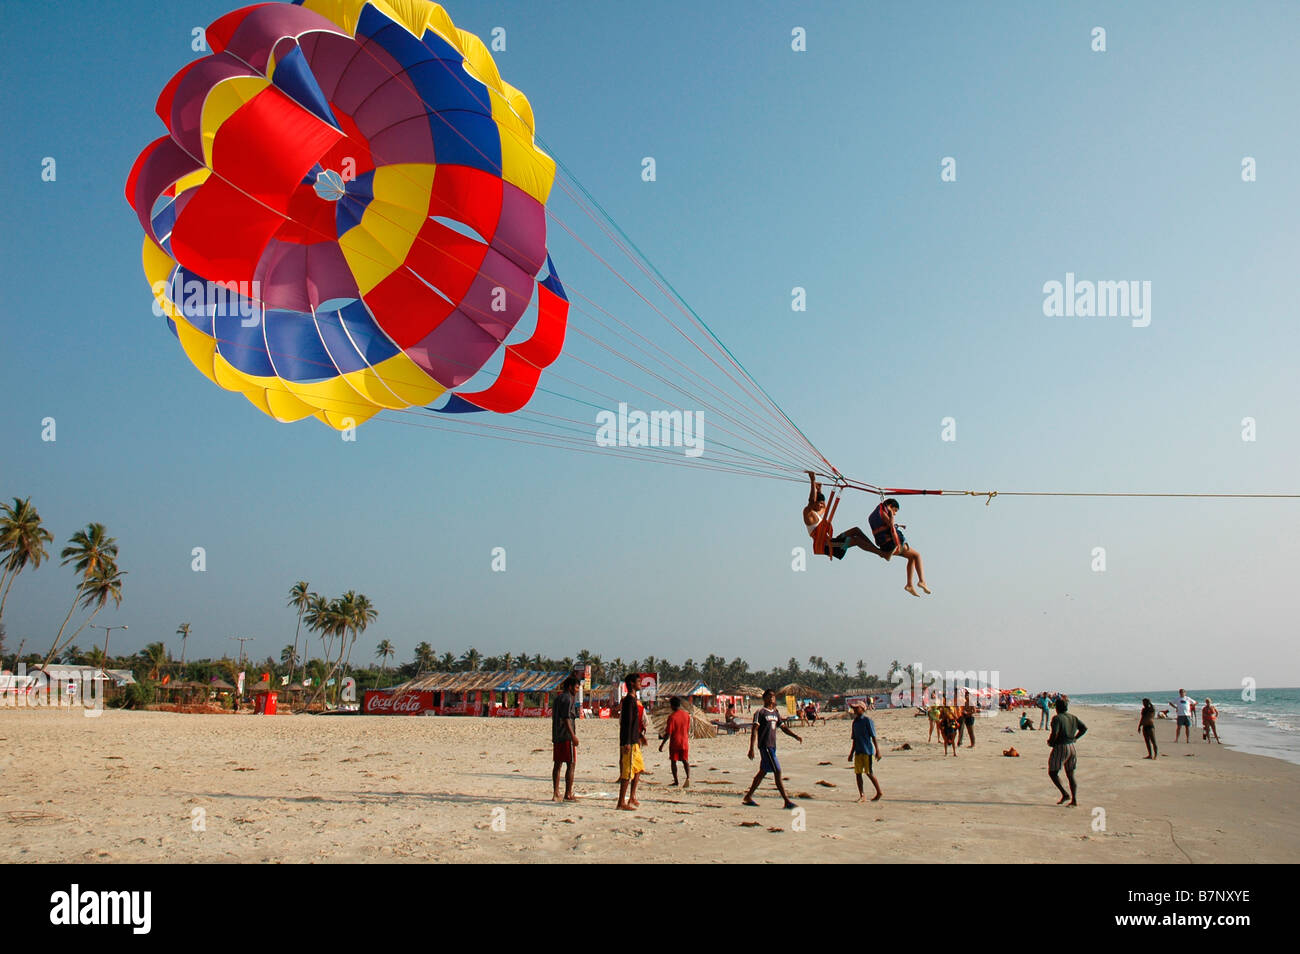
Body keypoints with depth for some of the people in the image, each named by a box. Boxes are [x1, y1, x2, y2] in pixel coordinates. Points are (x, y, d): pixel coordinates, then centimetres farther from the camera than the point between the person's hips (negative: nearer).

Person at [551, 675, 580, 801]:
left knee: (558, 764, 10)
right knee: (571, 764, -4)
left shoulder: (558, 698, 16)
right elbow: (566, 718, -19)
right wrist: (573, 735, -20)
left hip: (556, 736, 9)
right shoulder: (567, 699, -12)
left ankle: (556, 793, 11)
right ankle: (568, 794, -5)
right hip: (566, 736, -9)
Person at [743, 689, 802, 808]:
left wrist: (795, 736, 3)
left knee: (763, 772, 13)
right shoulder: (760, 712, -8)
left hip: (772, 746, 8)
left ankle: (748, 797, 22)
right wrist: (751, 748, -18)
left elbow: (783, 727, 20)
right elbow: (754, 730, -12)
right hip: (765, 746, -8)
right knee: (777, 772, -11)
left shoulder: (776, 713, 15)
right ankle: (787, 801, -10)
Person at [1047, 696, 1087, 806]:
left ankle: (1065, 794, -8)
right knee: (1071, 775, 12)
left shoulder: (1057, 718, -13)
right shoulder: (1073, 717, 8)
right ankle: (1074, 800, 7)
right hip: (1072, 748, 7)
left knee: (1052, 772, 5)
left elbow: (1055, 733, -23)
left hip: (1060, 747, -7)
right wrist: (1075, 738, 16)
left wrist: (1050, 742, -6)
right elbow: (1084, 728, 11)